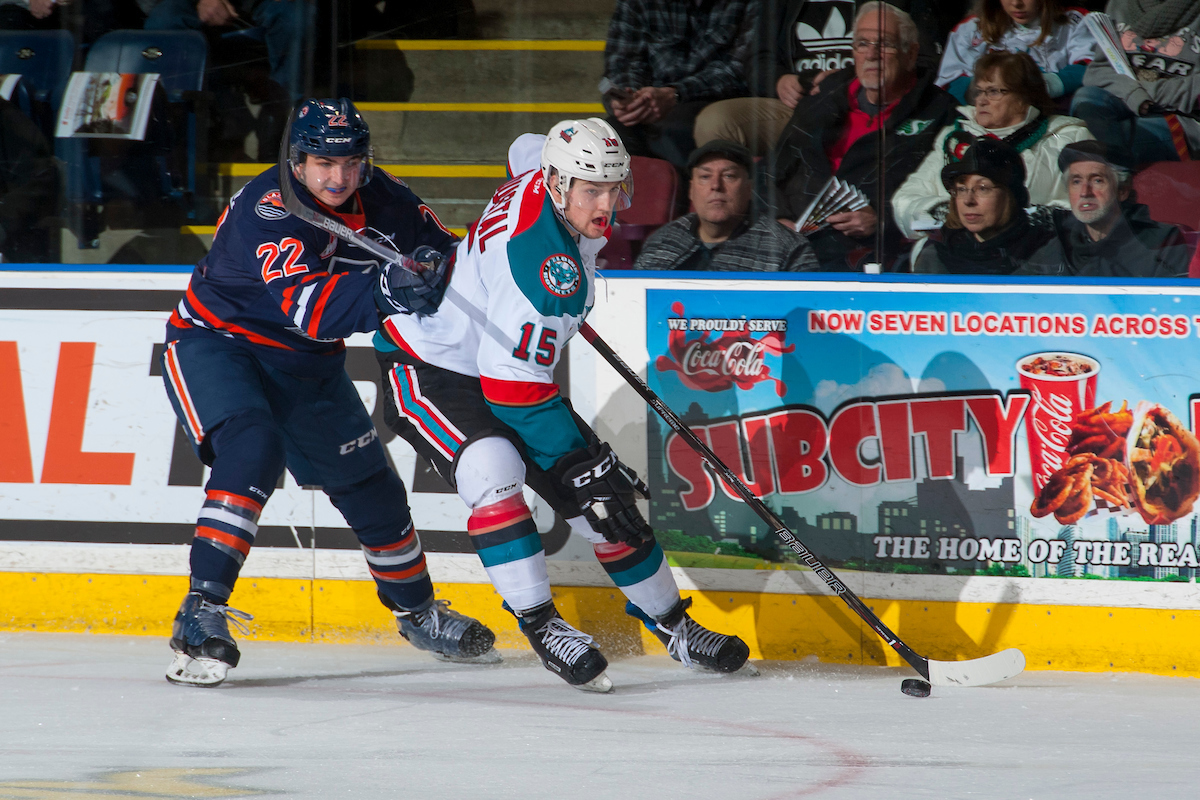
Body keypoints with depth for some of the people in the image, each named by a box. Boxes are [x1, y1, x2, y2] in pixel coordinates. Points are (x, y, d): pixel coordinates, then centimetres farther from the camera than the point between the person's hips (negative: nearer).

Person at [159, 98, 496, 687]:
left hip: (308, 366, 7)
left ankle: (417, 611, 35)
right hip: (218, 344, -7)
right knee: (253, 450, -33)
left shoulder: (382, 201, -8)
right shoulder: (269, 207, -30)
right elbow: (307, 304, -43)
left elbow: (441, 248, 6)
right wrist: (387, 292, -57)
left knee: (369, 484, 12)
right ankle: (202, 613, -33)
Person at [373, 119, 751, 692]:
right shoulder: (542, 262, -35)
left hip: (497, 360, 9)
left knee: (606, 496, 4)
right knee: (492, 469, -35)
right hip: (426, 367, -9)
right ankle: (540, 623, -25)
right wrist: (580, 464, -32)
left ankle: (672, 625, 17)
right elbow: (514, 387, -35)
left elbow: (525, 151, 18)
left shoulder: (549, 175, -10)